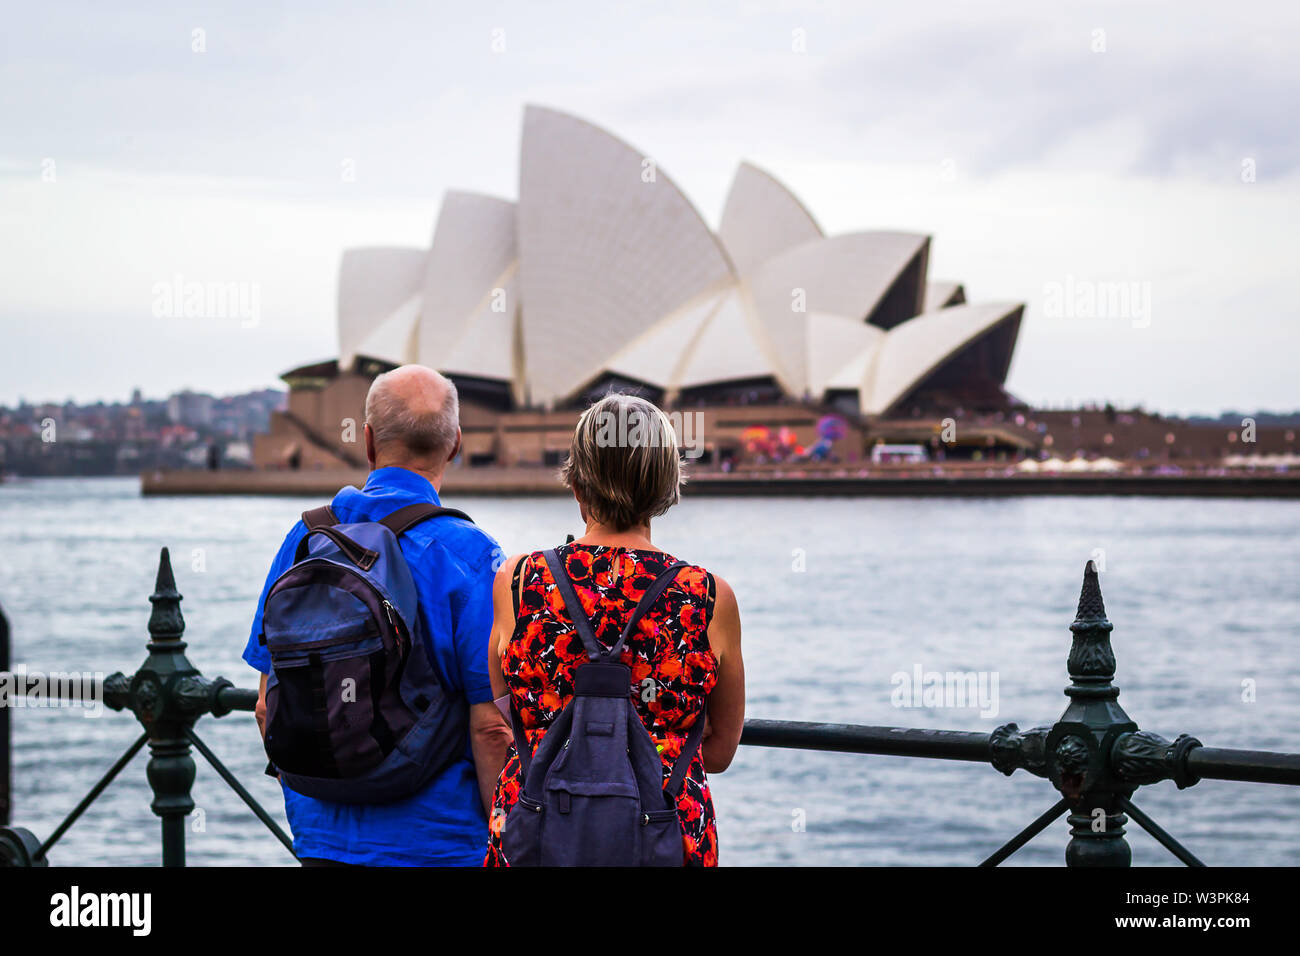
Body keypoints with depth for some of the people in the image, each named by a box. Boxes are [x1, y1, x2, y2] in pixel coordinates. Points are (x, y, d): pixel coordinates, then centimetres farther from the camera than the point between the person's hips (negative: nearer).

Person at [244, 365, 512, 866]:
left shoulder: (305, 539, 3)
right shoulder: (469, 552, -12)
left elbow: (269, 708, 7)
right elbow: (490, 725, -15)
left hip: (323, 834, 5)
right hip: (438, 841, -4)